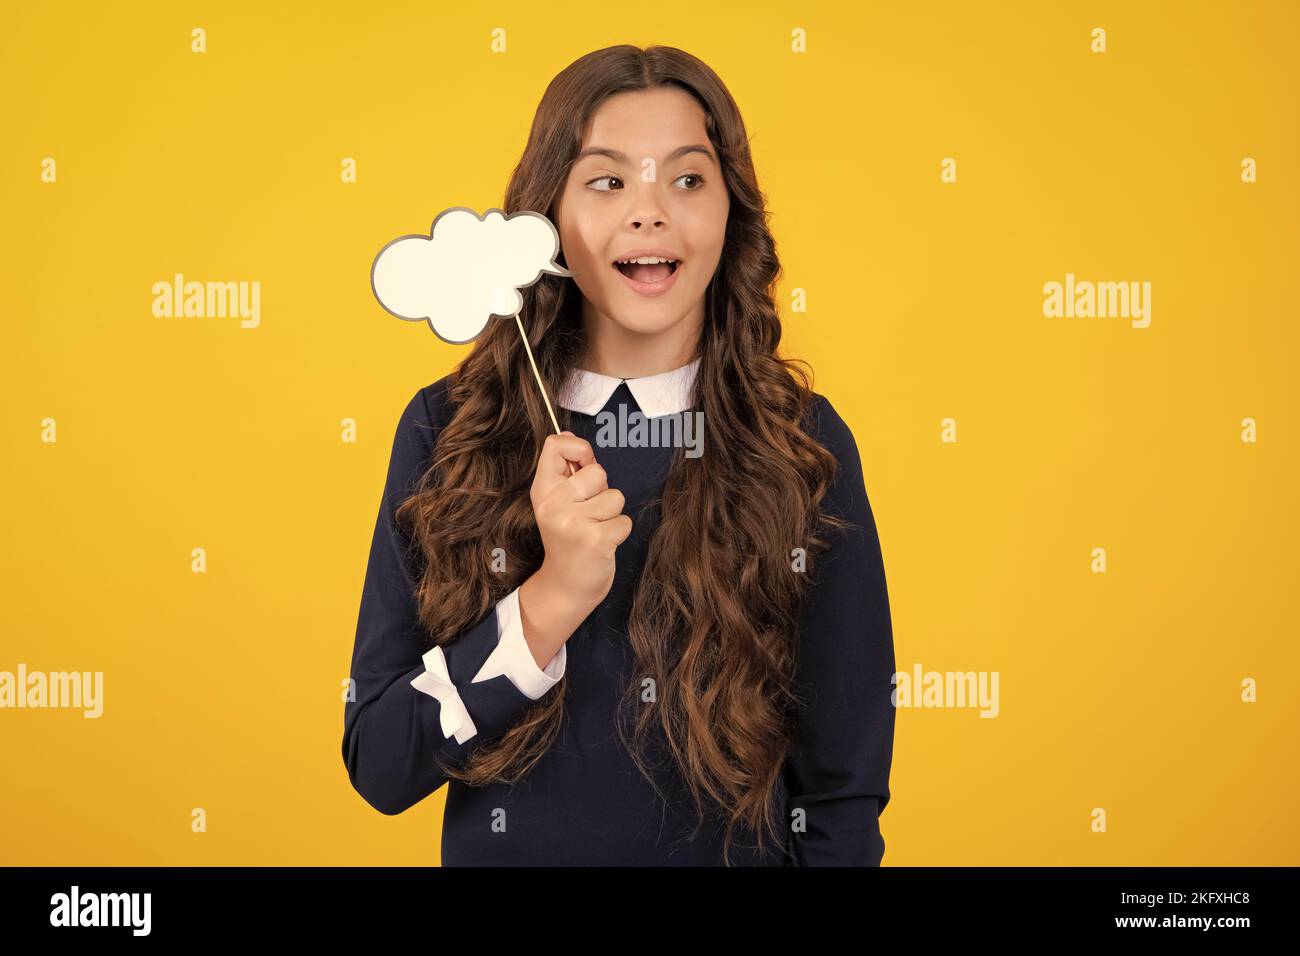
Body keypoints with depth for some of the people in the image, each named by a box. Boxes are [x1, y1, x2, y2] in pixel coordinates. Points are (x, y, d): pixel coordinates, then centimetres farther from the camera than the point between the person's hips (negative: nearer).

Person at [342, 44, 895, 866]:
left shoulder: (806, 447, -12)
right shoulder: (445, 431, -11)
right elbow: (378, 767, -12)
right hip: (502, 845, 1)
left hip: (739, 848, 0)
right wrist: (551, 601, -23)